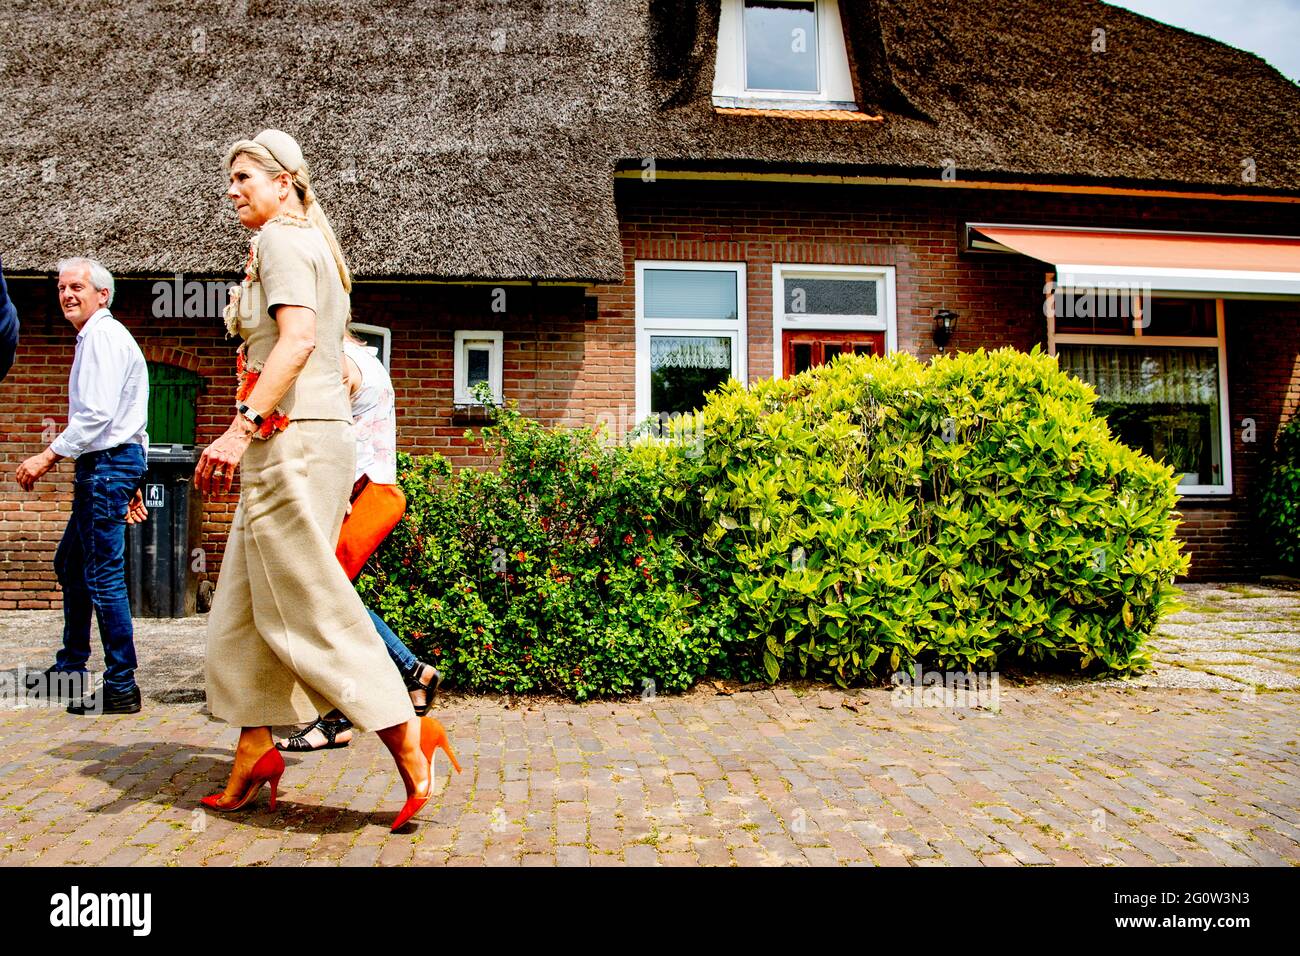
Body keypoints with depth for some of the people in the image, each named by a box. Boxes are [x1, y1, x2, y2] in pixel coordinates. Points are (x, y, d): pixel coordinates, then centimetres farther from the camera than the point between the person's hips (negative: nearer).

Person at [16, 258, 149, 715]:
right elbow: (122, 417, 22)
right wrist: (131, 483, 22)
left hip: (107, 464, -11)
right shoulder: (95, 337, 22)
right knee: (70, 565, 20)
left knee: (103, 576, -9)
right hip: (103, 466, 11)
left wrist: (49, 456, -19)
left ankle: (121, 688, -5)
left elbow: (98, 414, -22)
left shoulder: (102, 335, -11)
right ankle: (71, 665, 33)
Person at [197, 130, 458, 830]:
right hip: (293, 443, 10)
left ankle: (407, 735, -4)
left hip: (293, 438, -10)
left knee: (310, 603, -8)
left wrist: (243, 426, -30)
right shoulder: (312, 244, 23)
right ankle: (255, 751, 18)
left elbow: (299, 337, -23)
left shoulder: (281, 237, -6)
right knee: (244, 605, 13)